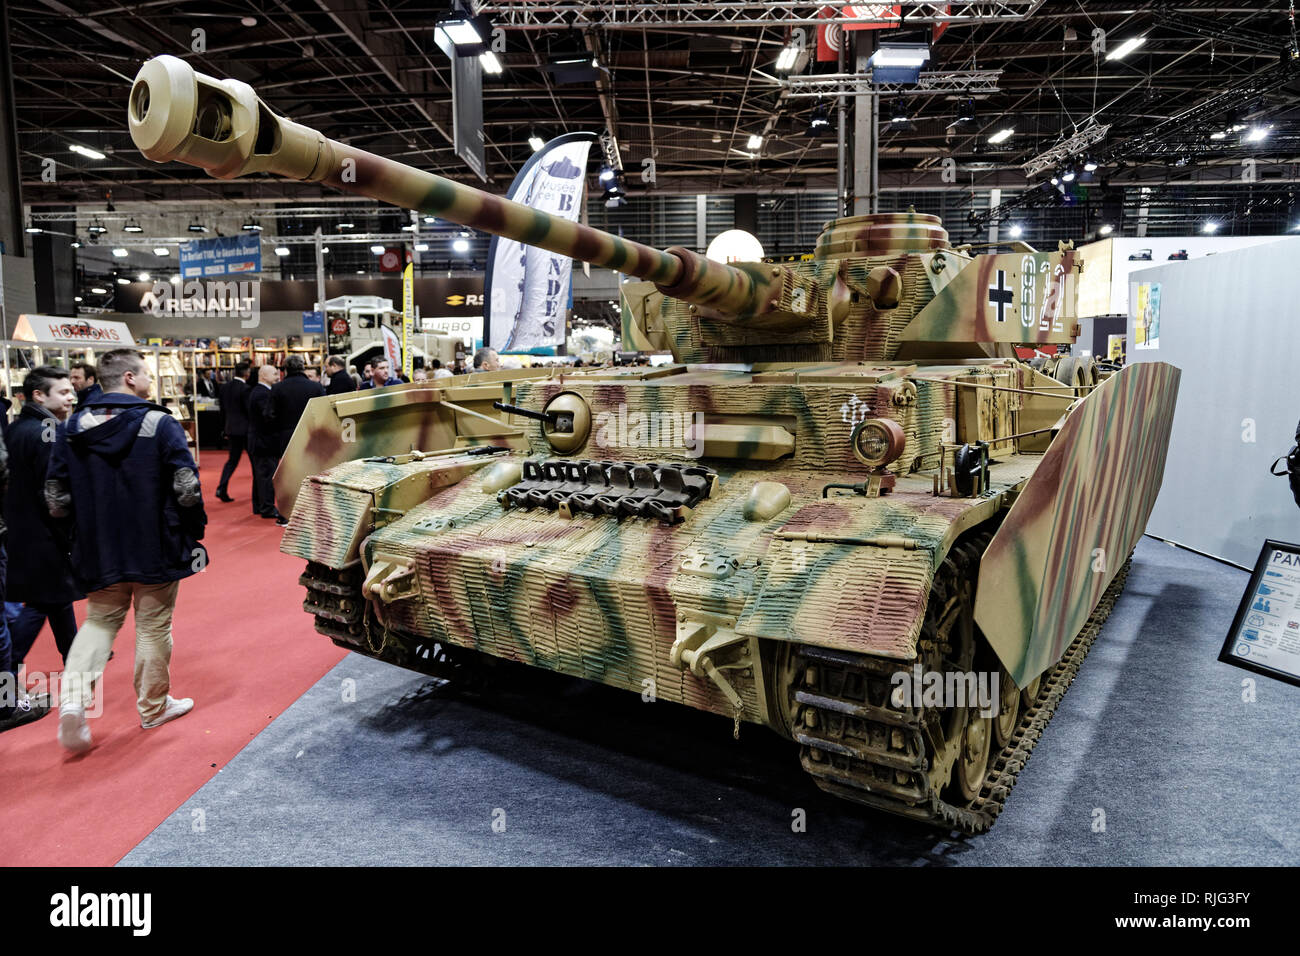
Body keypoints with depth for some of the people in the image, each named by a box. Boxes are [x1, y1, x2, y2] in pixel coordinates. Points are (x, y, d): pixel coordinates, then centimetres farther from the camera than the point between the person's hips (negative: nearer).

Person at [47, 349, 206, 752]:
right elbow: (187, 488, -16)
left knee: (99, 621, 19)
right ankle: (154, 707, 24)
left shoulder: (72, 428, 2)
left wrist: (84, 531, 16)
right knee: (154, 626, 11)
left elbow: (56, 496, 3)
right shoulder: (160, 424, -12)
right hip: (156, 550, -4)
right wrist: (194, 533, -1)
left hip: (98, 552, 4)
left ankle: (73, 698, 0)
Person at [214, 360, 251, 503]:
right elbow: (249, 410, -15)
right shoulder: (245, 388, -16)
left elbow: (223, 410, 11)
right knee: (255, 459, 7)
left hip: (231, 428, 6)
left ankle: (221, 489, -2)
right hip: (245, 428, -6)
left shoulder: (225, 387, 6)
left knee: (232, 459, 11)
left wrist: (226, 429, 19)